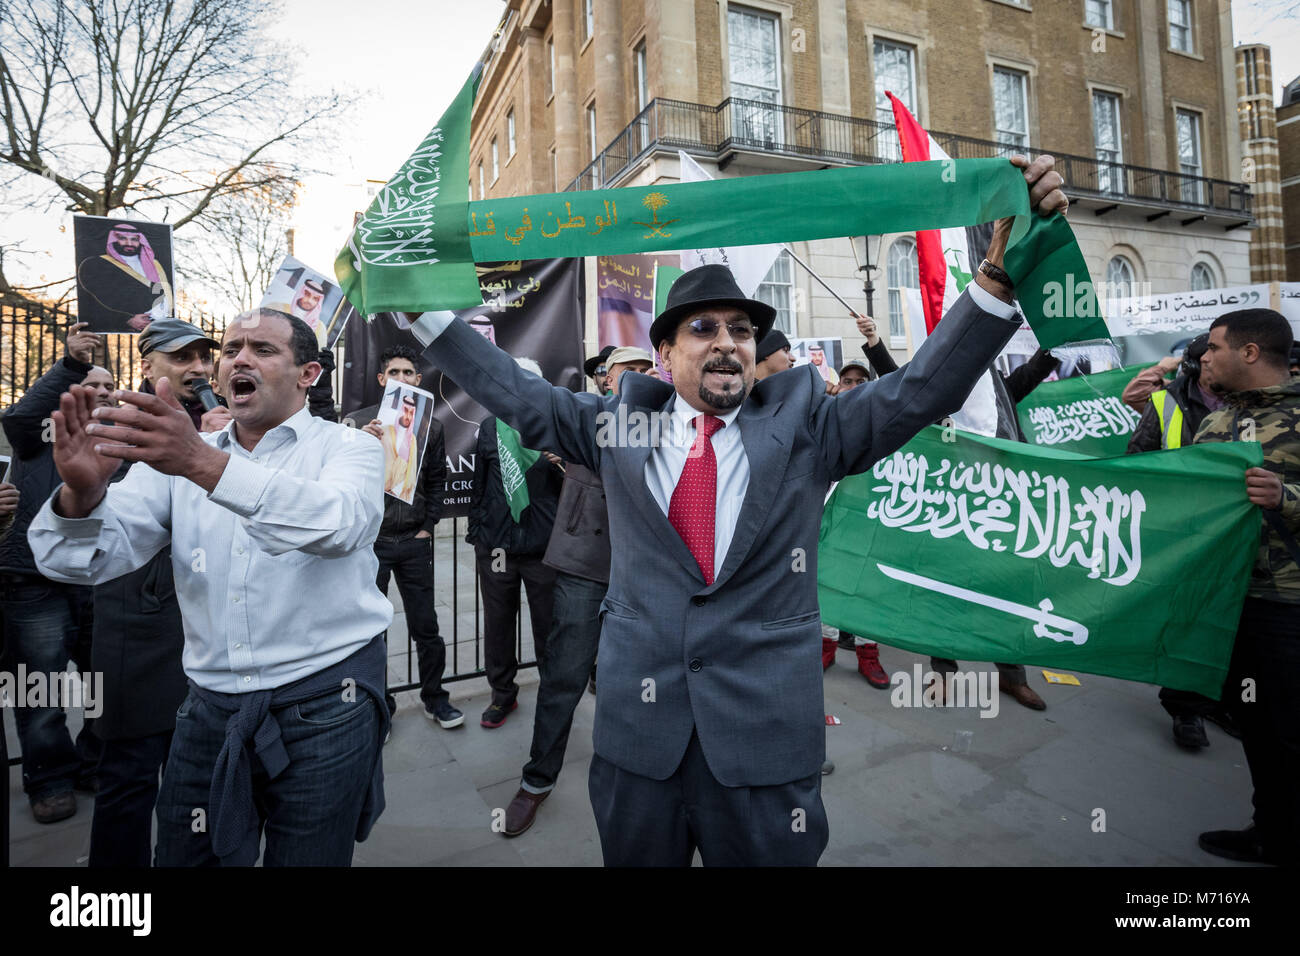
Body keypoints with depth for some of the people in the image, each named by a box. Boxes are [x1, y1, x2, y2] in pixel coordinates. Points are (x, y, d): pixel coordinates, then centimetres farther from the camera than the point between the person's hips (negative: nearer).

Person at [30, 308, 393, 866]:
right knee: (186, 858, 17)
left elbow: (338, 524, -27)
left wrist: (206, 464, -38)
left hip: (323, 708, -3)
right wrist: (82, 492, -25)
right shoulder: (178, 457, 7)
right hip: (210, 707, 4)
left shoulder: (350, 449, -5)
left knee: (307, 858, 11)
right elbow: (88, 559, -3)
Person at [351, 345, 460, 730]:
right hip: (371, 539, -1)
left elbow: (437, 481, 10)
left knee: (425, 626, 7)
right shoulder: (358, 421, 1)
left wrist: (428, 527, 2)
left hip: (414, 540, 1)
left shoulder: (431, 426, 7)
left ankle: (434, 696, 24)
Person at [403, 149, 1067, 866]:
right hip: (638, 727, 1)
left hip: (767, 735, 0)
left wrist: (1001, 269, -18)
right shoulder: (618, 424, 2)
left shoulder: (805, 425, -1)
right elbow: (514, 392, 5)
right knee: (636, 859, 20)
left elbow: (922, 389, -7)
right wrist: (421, 307, 2)